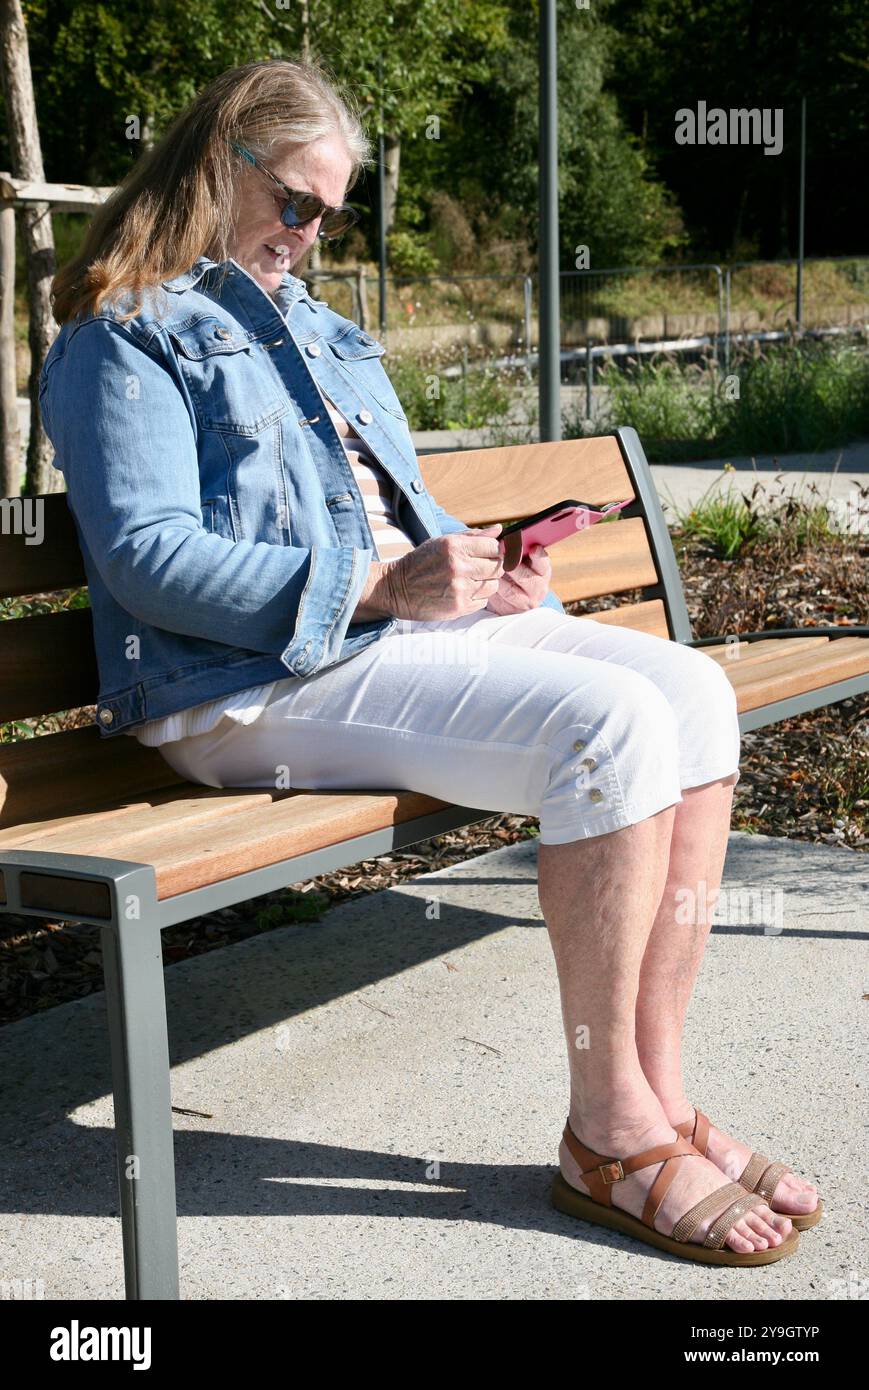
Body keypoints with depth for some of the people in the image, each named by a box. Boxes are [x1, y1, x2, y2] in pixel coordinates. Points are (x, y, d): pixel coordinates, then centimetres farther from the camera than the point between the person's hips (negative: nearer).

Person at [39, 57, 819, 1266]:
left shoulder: (316, 325, 28)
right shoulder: (125, 340, 1)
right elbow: (147, 557, -13)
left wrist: (480, 567, 6)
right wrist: (380, 586, -20)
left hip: (416, 614, 9)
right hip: (259, 677, -8)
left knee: (693, 690, -13)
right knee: (611, 724, -28)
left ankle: (657, 1097, -12)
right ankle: (607, 1133, -16)